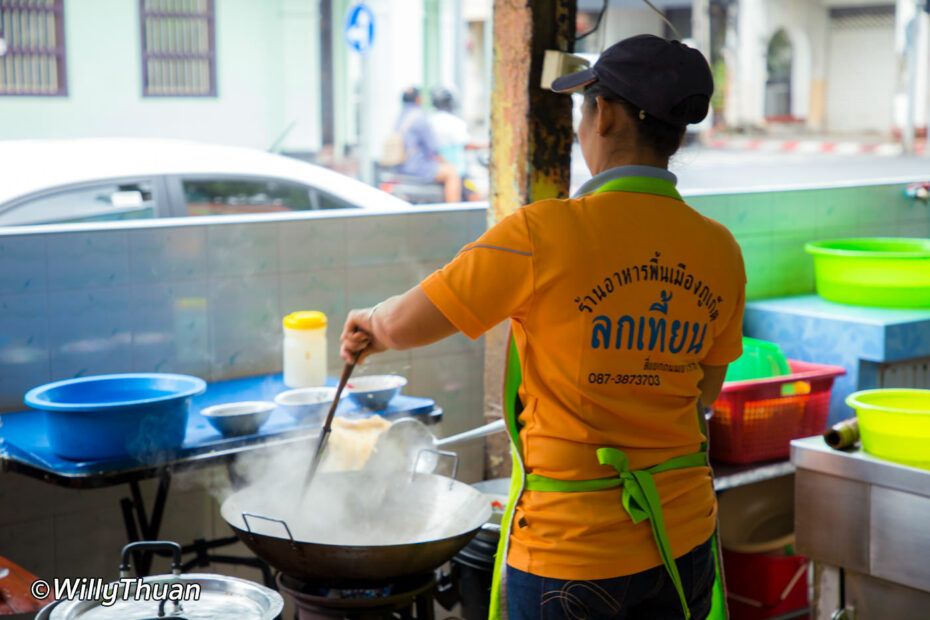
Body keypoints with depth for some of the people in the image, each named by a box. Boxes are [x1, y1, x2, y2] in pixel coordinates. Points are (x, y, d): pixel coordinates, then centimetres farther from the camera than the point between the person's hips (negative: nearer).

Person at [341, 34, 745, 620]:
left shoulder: (545, 234, -18)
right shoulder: (720, 252, -2)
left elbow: (406, 325, -8)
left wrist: (370, 322, 14)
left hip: (572, 546, -5)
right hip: (683, 536, 5)